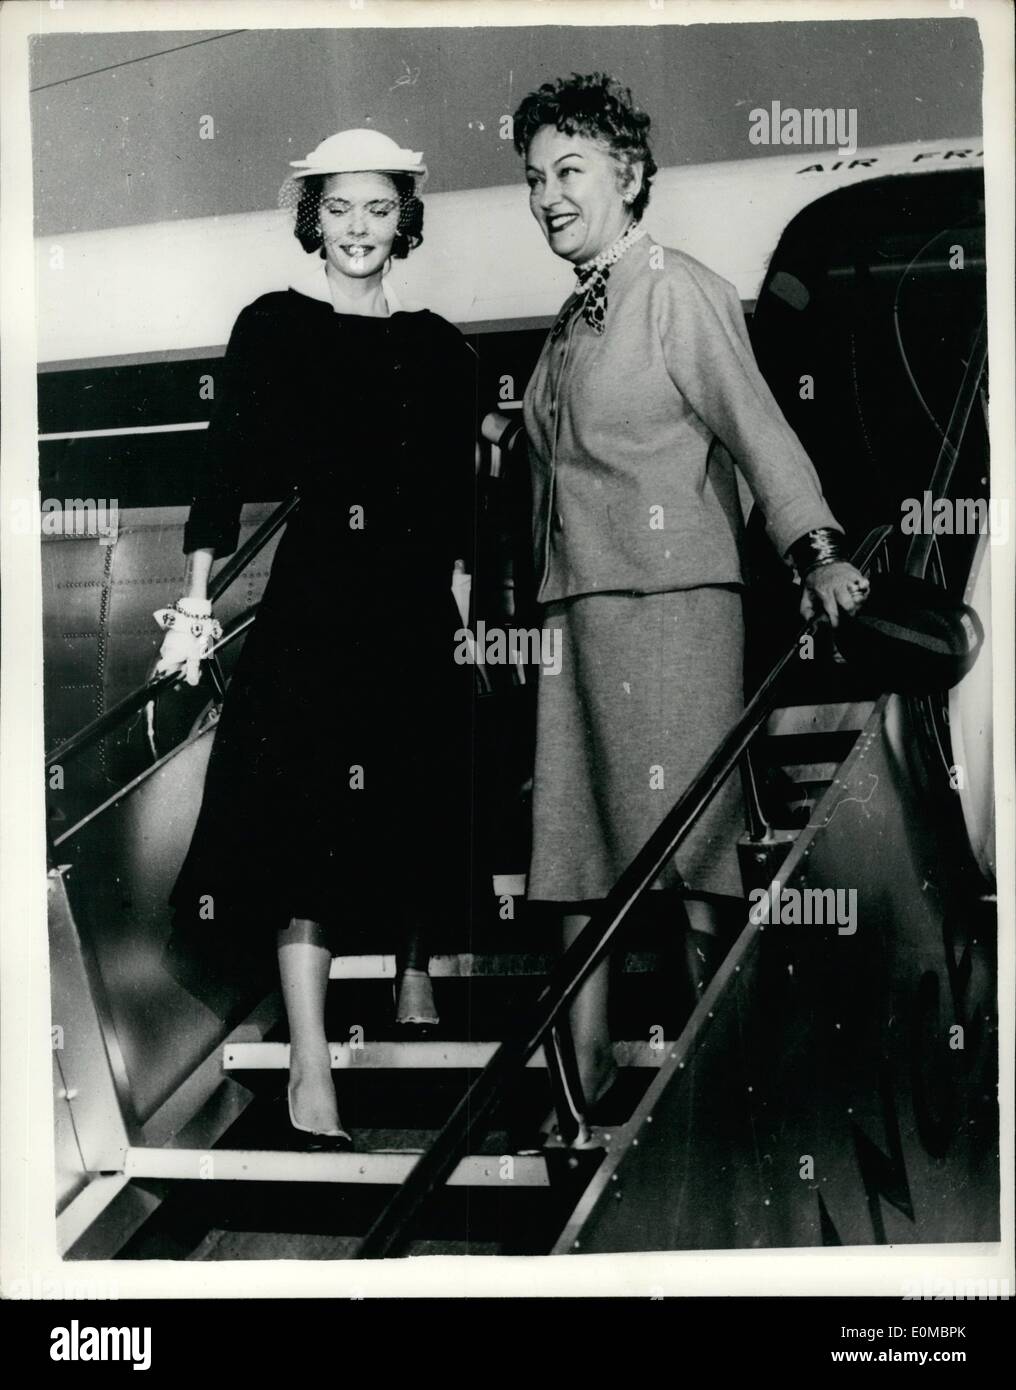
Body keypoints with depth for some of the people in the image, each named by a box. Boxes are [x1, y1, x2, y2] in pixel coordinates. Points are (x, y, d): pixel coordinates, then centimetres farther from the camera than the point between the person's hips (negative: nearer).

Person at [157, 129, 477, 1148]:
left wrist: (462, 595, 6)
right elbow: (226, 468, -4)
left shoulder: (438, 347, 12)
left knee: (421, 805, 10)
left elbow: (460, 495, 13)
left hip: (417, 601, 4)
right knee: (309, 808, -9)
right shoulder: (272, 327, 2)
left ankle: (415, 986, 33)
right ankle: (309, 1065, -7)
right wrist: (197, 603, -11)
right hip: (312, 590, -4)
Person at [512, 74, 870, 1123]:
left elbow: (755, 426, -14)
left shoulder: (679, 293, -2)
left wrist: (816, 551, -25)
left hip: (672, 595, -8)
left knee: (682, 835, -6)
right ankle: (582, 1076, 12)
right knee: (579, 833, 5)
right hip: (576, 603, 8)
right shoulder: (572, 323, 20)